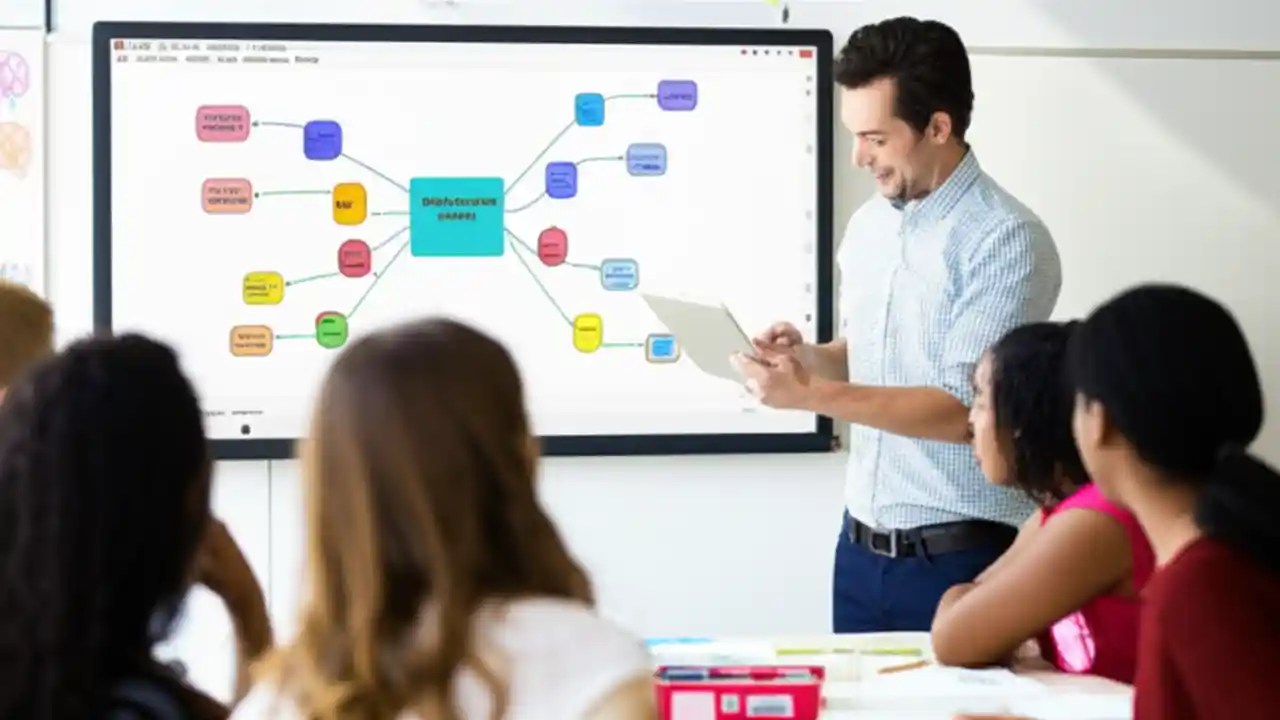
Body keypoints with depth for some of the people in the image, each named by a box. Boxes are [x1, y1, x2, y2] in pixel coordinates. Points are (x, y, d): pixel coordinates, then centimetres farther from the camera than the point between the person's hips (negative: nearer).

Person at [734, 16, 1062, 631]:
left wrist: (810, 393, -22)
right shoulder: (868, 225, 8)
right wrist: (810, 357, -1)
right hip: (861, 547, 7)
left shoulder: (1006, 241, -15)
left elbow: (963, 411, -20)